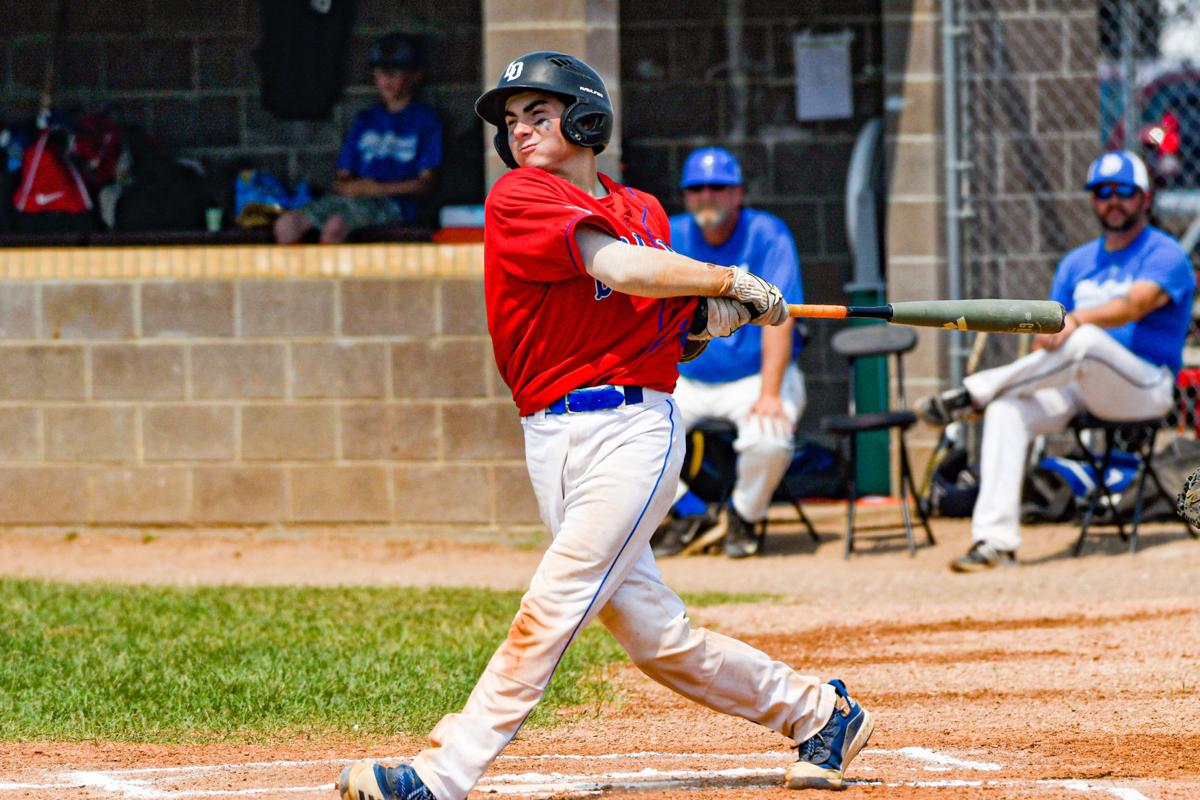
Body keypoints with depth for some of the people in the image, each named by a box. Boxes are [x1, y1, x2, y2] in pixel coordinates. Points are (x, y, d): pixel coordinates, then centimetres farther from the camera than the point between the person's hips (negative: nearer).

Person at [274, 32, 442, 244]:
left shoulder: (424, 120, 9)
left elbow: (426, 183, 1)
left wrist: (380, 188, -11)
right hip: (354, 199, 6)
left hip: (394, 204, -6)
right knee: (286, 223, -23)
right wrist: (345, 186, -3)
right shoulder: (365, 121, 26)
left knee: (336, 224, -39)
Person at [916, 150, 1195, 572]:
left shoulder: (1165, 255, -1)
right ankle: (995, 539, -32)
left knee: (1085, 339, -37)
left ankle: (974, 393, -23)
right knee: (1006, 409, -24)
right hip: (1078, 387, 6)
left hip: (1145, 387, -6)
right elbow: (1051, 333, 13)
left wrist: (1075, 320, -39)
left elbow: (1134, 305, -22)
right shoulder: (1076, 263, 19)